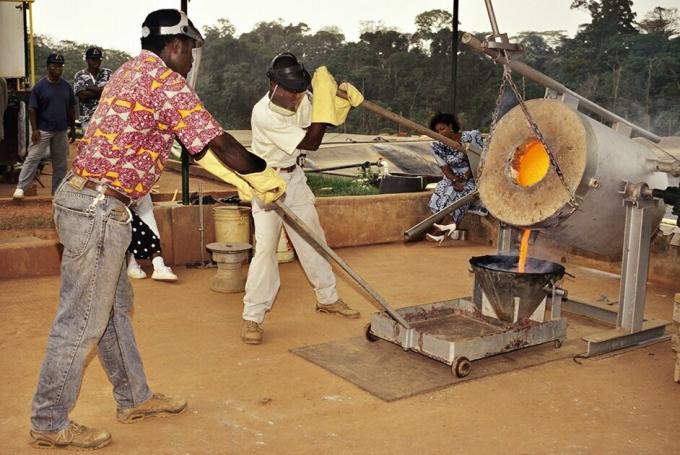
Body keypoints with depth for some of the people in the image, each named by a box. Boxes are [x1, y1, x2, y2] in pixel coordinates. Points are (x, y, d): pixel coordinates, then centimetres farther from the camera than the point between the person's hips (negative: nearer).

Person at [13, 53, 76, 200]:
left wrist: (72, 129, 10)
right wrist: (34, 129, -13)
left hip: (61, 131, 4)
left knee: (60, 162, 9)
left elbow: (71, 109, 12)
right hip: (43, 130, -4)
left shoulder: (67, 86, 6)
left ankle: (58, 190, 19)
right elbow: (32, 109, -6)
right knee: (32, 158, -7)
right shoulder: (40, 86, -7)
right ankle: (20, 187, -6)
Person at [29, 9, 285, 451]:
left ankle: (135, 398, 32)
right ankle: (50, 424, 15)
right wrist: (264, 175, 0)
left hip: (82, 198, 11)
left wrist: (243, 179, 21)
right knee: (81, 321, 1)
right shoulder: (165, 80, -12)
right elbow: (216, 140, -16)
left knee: (116, 307, 18)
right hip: (98, 209, -10)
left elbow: (194, 143, 20)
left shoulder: (132, 73, 19)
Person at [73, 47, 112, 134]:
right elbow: (82, 95, -9)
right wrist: (101, 91, -6)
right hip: (88, 118, 0)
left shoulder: (107, 73, 8)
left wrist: (89, 88, -6)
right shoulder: (80, 75, 5)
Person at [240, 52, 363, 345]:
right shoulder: (264, 114, -29)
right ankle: (252, 317, -4)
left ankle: (327, 298, 31)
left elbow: (329, 120, 1)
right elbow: (310, 142, -28)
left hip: (295, 178, 7)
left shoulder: (300, 101, -9)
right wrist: (323, 98, -29)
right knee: (265, 247, -14)